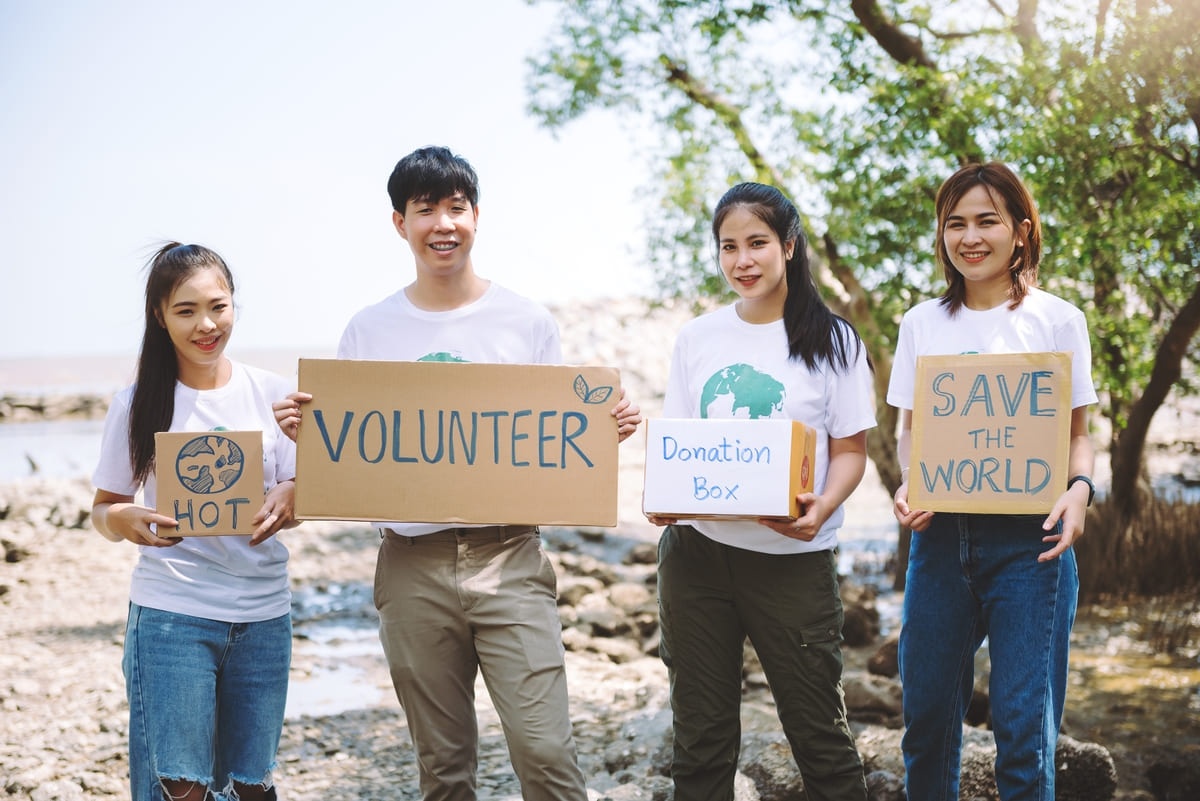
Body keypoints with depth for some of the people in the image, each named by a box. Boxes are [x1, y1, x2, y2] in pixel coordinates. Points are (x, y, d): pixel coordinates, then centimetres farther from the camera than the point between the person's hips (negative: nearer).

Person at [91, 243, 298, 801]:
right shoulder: (137, 406, -2)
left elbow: (296, 495, 8)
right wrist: (124, 520, -19)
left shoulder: (271, 394, 3)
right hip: (171, 615, -2)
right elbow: (104, 507, 4)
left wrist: (286, 503, -15)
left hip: (263, 613, 2)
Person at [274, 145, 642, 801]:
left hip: (508, 556, -1)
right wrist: (304, 428, -10)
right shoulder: (368, 331, 7)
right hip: (412, 566, 1)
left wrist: (607, 427, -10)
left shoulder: (528, 323, 4)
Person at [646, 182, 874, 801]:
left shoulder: (831, 341, -1)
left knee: (817, 728, 3)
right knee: (701, 730, 11)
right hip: (695, 550, 3)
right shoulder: (697, 339, 9)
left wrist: (821, 506, -22)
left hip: (791, 557, -3)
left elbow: (850, 450, -2)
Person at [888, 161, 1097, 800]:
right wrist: (908, 486, -7)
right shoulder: (923, 322, 10)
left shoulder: (1057, 319, 2)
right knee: (926, 710, 8)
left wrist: (1078, 489, -15)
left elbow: (1077, 433, 5)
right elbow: (908, 427, 12)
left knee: (1024, 723, -4)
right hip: (940, 533, 3)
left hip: (1028, 537, -3)